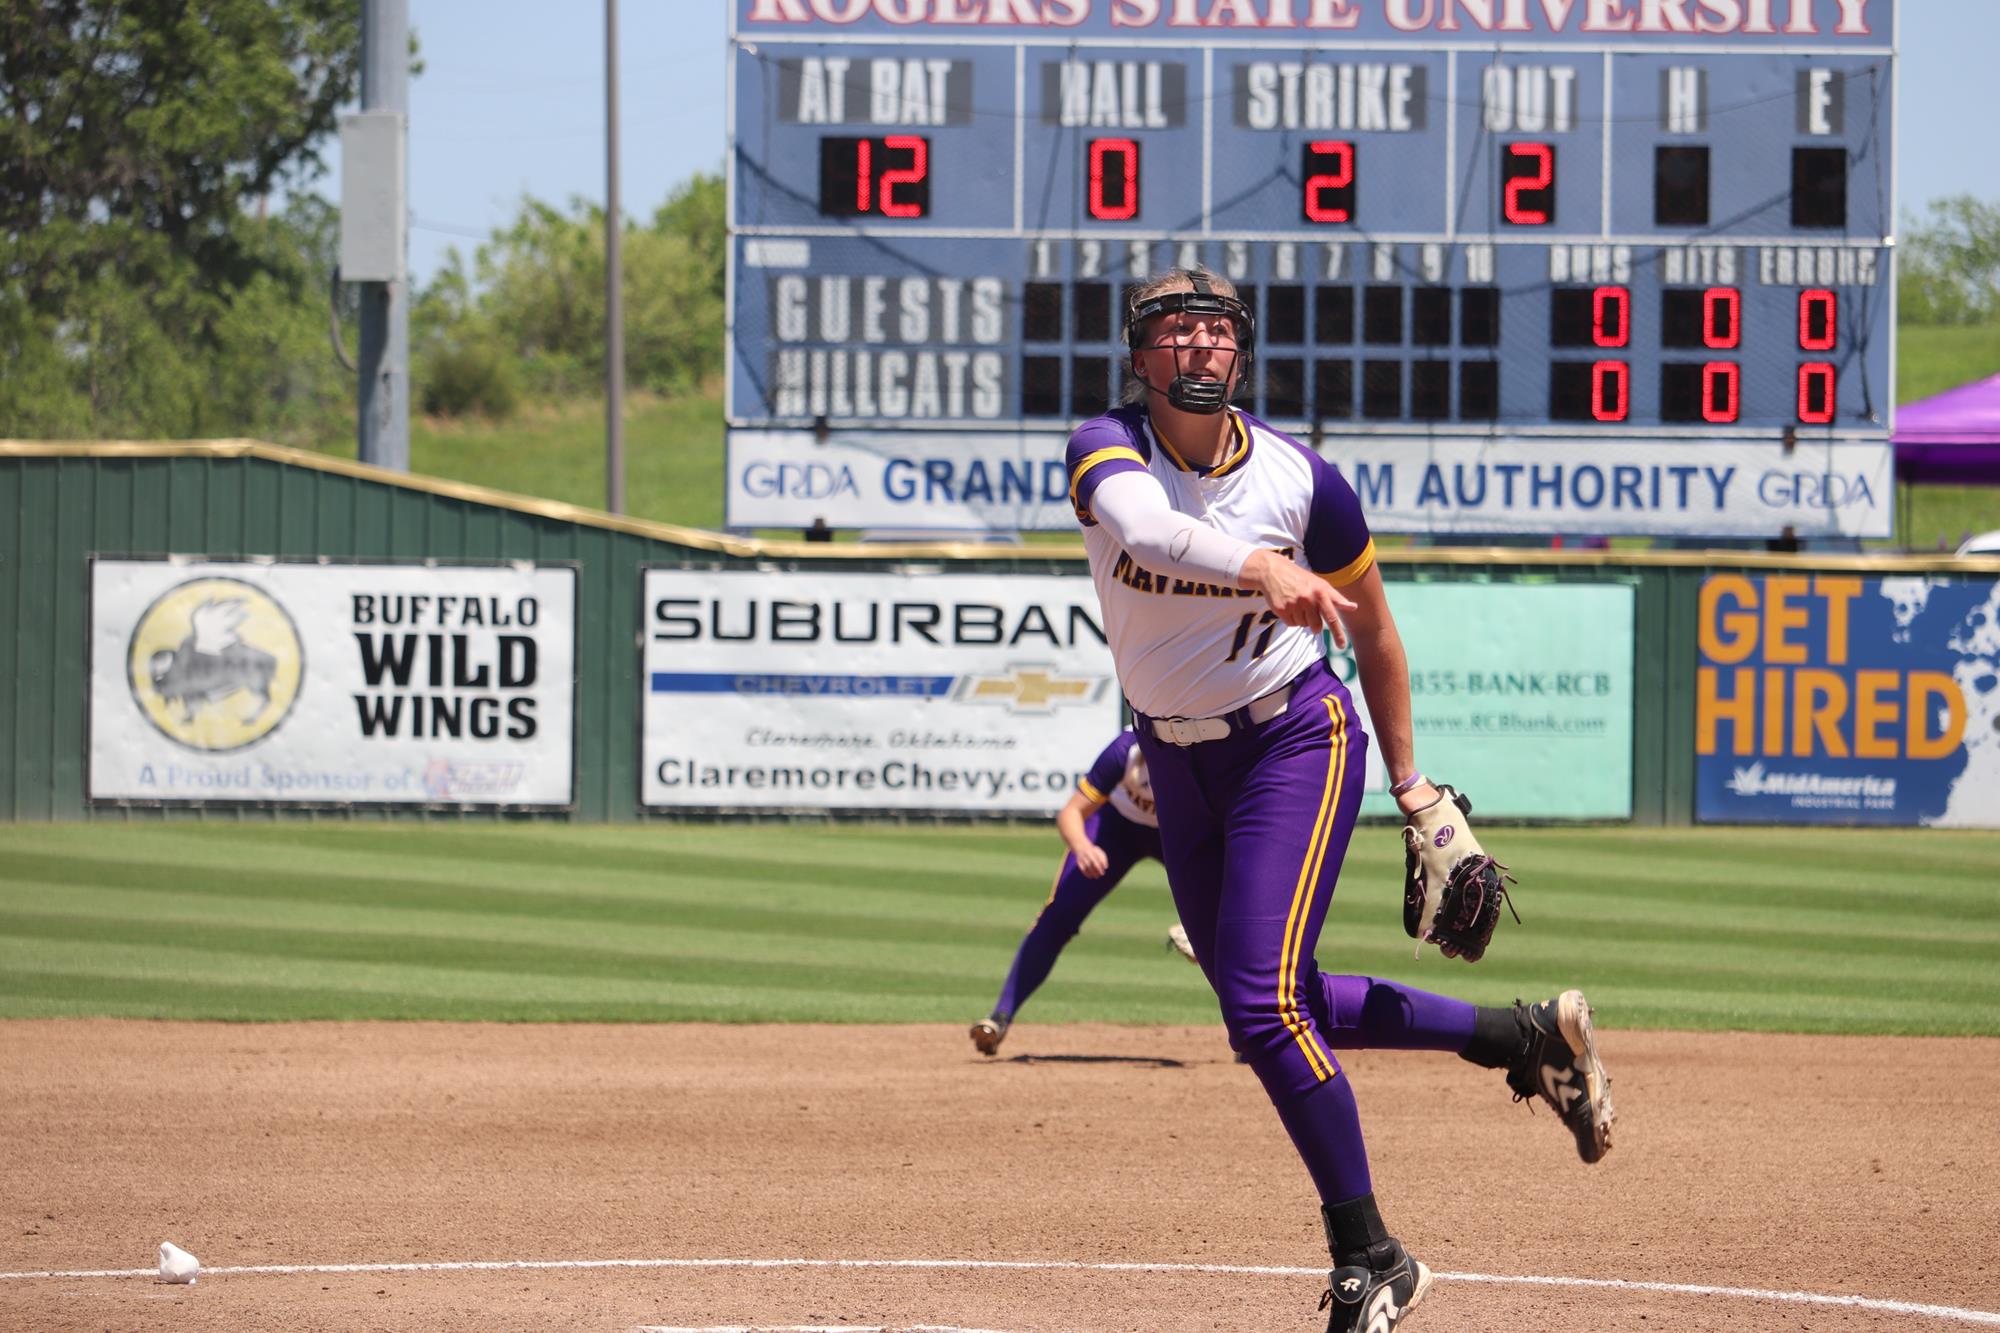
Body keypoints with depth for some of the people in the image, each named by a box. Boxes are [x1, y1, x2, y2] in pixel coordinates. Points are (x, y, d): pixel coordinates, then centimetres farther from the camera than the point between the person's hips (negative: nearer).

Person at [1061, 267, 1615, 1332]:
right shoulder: (1107, 448, -15)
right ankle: (1528, 1038, 31)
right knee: (1278, 1009, 15)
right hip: (1176, 758, 4)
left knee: (1262, 1005, -19)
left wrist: (1411, 786, 6)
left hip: (1294, 739, -4)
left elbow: (1372, 626, 2)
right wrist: (1259, 568, -59)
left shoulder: (1301, 480, -14)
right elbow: (1142, 526, -41)